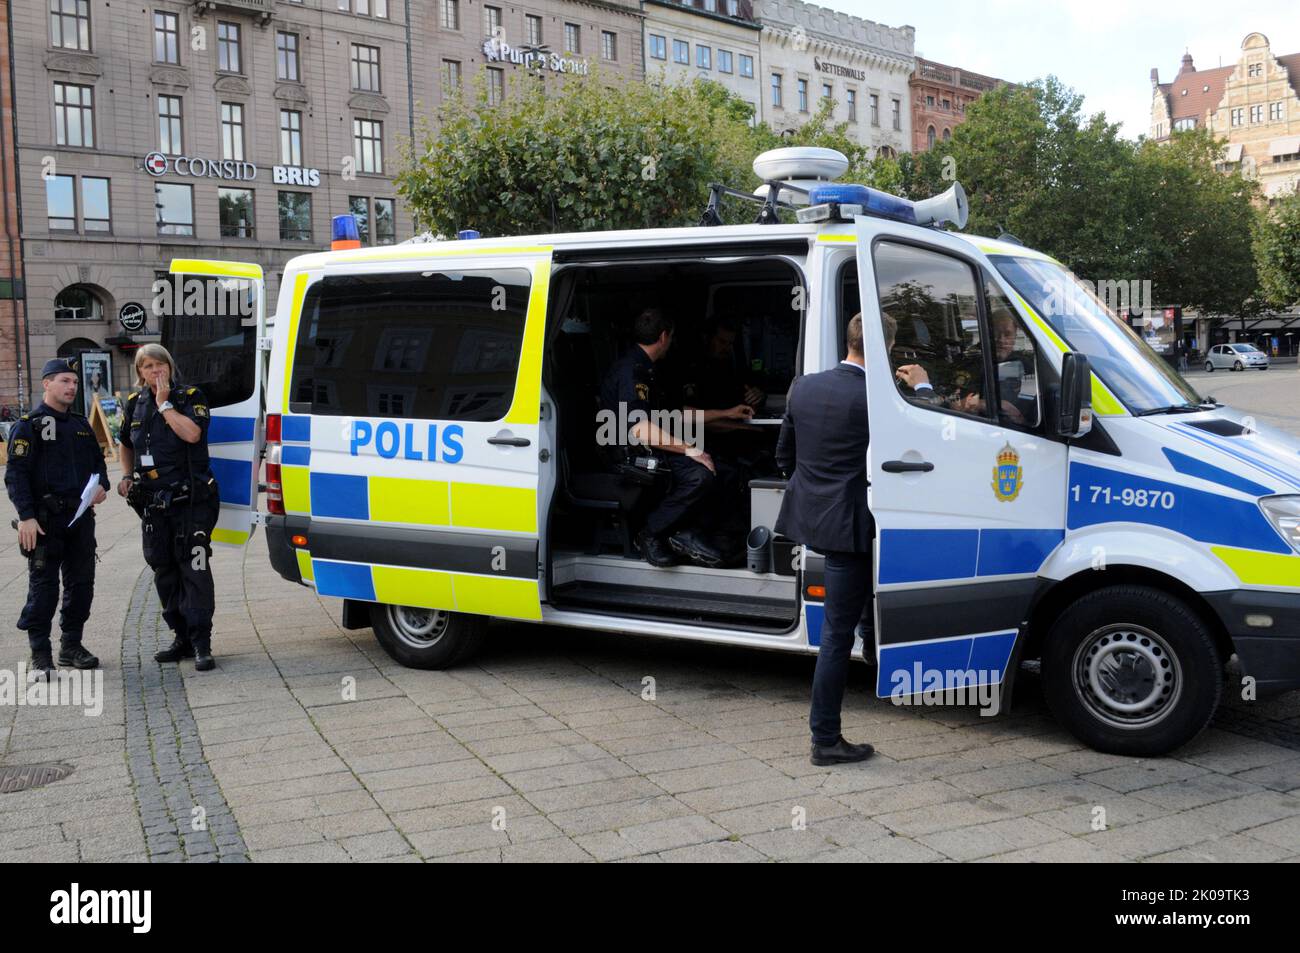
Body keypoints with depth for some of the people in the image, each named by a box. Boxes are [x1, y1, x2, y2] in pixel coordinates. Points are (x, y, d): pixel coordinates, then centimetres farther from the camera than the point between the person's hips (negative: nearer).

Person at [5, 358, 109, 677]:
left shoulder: (81, 426, 15)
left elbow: (97, 460, 26)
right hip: (45, 520, -6)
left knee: (81, 583, 10)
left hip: (81, 517, 6)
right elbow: (16, 473, -11)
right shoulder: (28, 426, -5)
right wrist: (26, 516, -19)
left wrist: (101, 485, 4)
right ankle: (40, 655, 4)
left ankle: (71, 645, 22)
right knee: (43, 586, -3)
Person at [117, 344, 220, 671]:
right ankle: (182, 637, 21)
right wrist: (127, 476, 14)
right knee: (164, 571, 10)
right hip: (153, 502, 6)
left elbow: (192, 433, -23)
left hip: (190, 499, -6)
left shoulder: (190, 397, -4)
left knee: (194, 568, -10)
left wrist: (165, 403, -15)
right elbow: (126, 444, 29)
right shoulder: (135, 404, 13)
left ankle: (201, 644, -9)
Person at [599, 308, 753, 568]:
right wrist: (687, 449, -25)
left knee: (711, 462, 1)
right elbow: (640, 429, -27)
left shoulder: (643, 369, 18)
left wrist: (726, 413, 31)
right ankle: (650, 534, -12)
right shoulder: (630, 371, -16)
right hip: (627, 453, -11)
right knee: (700, 474, -26)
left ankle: (685, 532, -2)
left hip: (647, 447, 11)